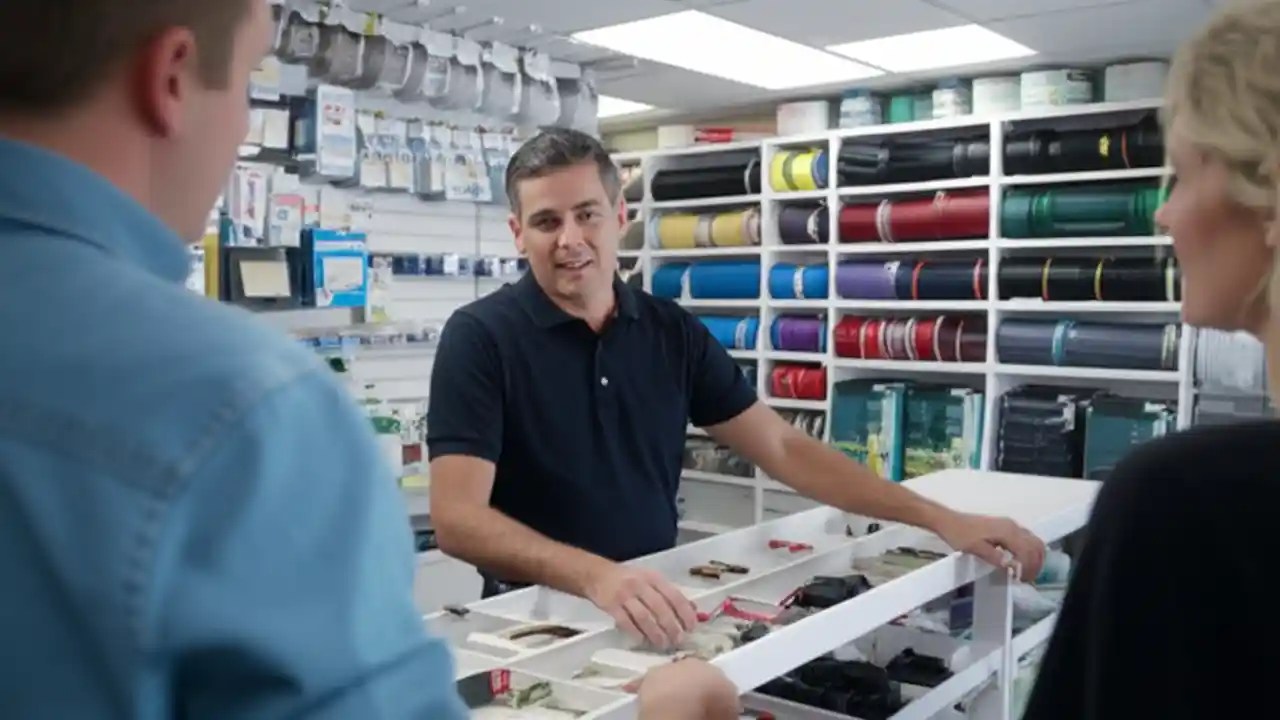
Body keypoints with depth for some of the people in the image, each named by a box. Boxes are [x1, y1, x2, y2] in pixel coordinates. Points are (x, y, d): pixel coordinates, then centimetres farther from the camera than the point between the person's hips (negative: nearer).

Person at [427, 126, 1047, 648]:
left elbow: (783, 447, 5)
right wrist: (595, 577, -35)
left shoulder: (673, 332, 4)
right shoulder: (480, 336, -10)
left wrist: (941, 520, -1)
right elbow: (457, 518, -19)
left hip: (653, 612, 4)